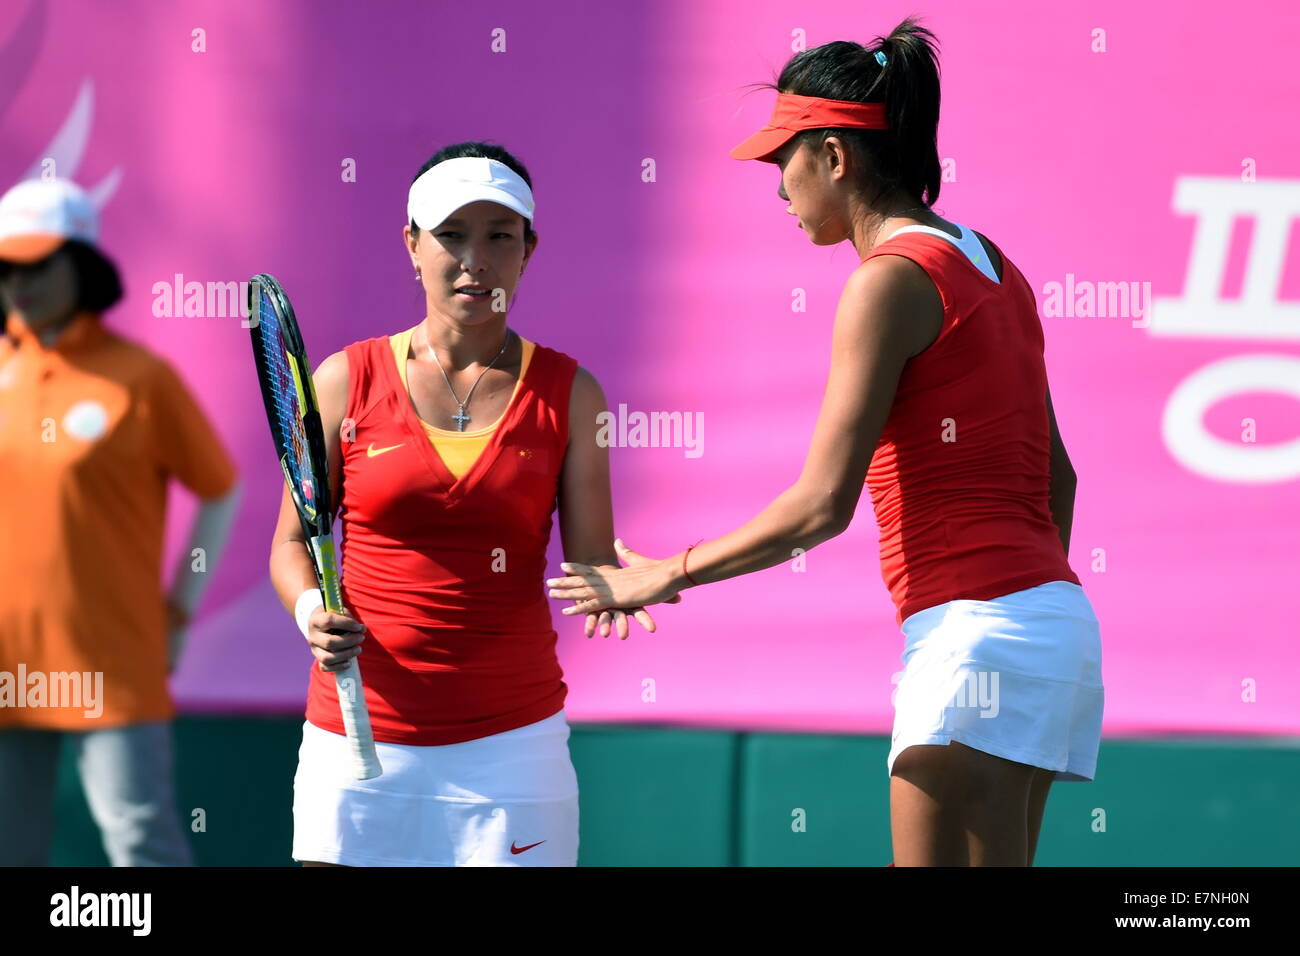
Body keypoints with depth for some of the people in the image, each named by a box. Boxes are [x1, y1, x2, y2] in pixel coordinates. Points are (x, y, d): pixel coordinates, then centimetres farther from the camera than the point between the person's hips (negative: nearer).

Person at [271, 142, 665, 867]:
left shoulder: (567, 392, 4)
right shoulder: (347, 380, 3)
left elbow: (590, 560, 1)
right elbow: (293, 543, 8)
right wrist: (312, 612, -12)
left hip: (510, 744, 0)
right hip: (360, 732, 0)